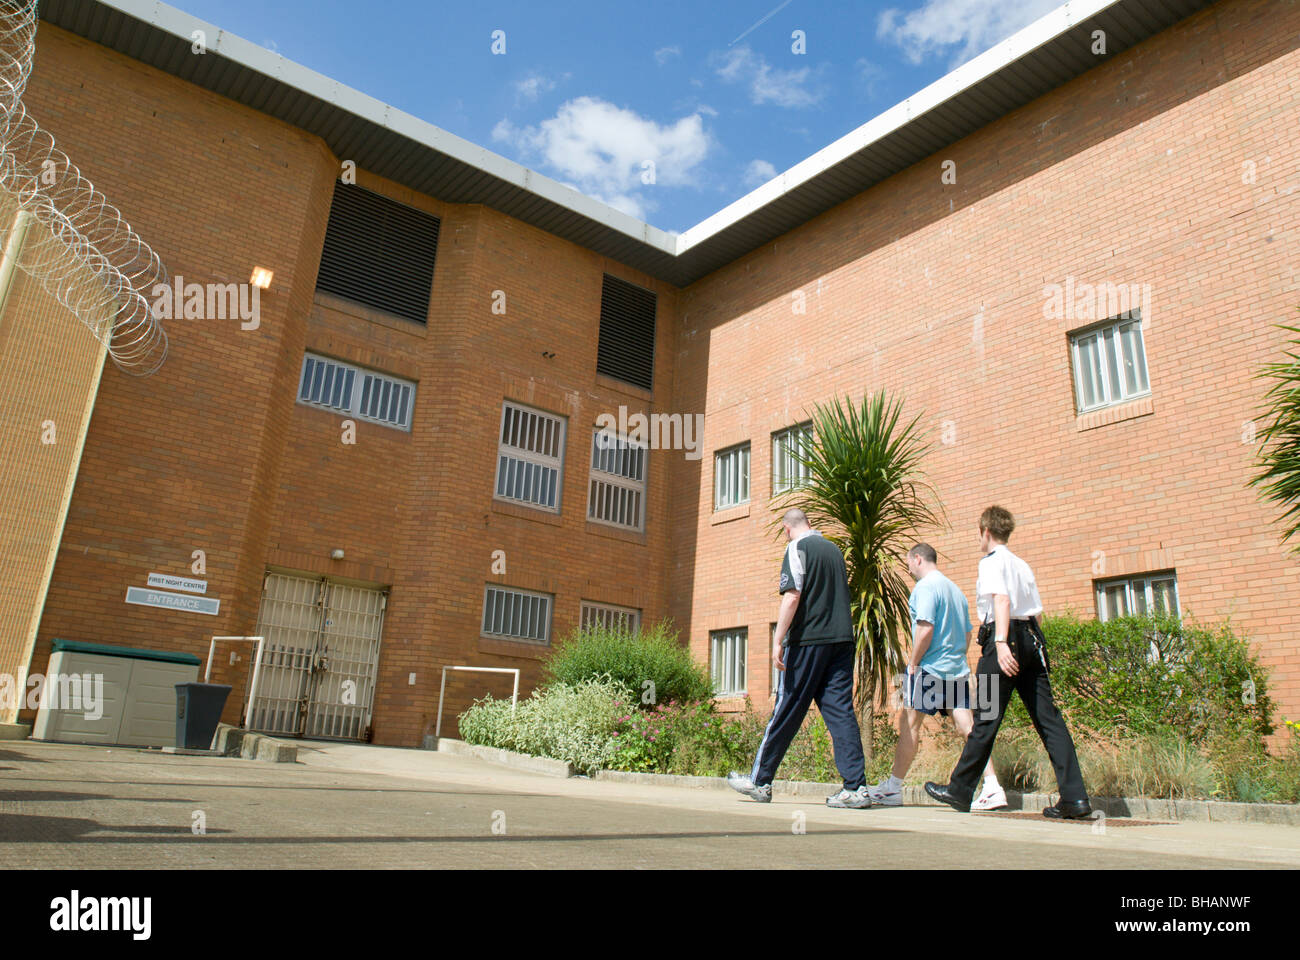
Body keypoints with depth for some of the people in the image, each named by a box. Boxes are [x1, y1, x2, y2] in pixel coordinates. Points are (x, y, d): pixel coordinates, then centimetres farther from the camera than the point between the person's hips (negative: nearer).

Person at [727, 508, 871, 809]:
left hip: (808, 640, -6)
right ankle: (856, 787, -2)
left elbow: (792, 596, -15)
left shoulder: (797, 548, -4)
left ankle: (759, 781, 12)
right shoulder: (833, 548, 17)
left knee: (786, 711, 1)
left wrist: (778, 640, -16)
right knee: (841, 711, 3)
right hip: (842, 639, 6)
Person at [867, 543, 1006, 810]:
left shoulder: (925, 587, -9)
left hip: (929, 668, -8)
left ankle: (893, 788, 7)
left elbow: (926, 628, -19)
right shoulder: (955, 589, 17)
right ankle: (992, 787, -4)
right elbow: (968, 634, 20)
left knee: (909, 723, 0)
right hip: (957, 669, 8)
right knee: (967, 726, 4)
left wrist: (912, 662, -11)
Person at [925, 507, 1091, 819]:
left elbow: (1002, 600, -18)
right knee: (1048, 717, 3)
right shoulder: (1022, 565, 21)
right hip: (1032, 638, 8)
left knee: (986, 720, -1)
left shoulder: (992, 561, -3)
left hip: (1006, 637, -8)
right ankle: (1074, 797, -3)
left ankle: (959, 790, 10)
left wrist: (1001, 642, -27)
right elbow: (1036, 610, 20)